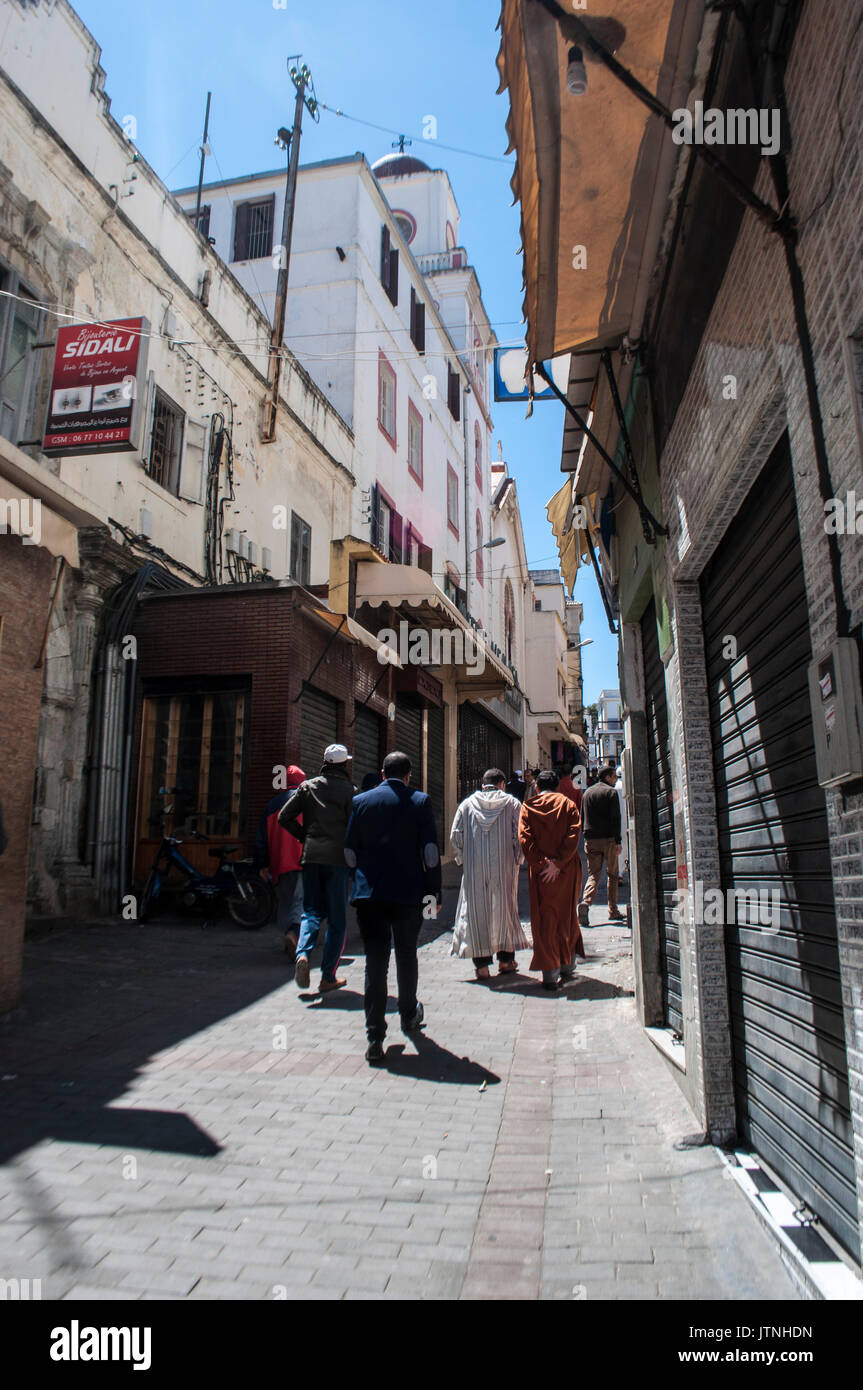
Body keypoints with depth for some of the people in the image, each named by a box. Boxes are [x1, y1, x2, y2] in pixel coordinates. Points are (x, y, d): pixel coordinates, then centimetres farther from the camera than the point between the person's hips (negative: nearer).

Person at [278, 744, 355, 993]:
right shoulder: (348, 790, -3)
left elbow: (284, 817, 4)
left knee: (311, 911, 13)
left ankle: (303, 953, -13)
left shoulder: (308, 787, 7)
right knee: (337, 919, 6)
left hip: (311, 857, 3)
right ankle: (328, 977, 6)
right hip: (338, 859, -3)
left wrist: (306, 838, 12)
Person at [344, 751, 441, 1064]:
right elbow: (431, 851, -5)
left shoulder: (361, 801, 4)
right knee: (406, 955, 19)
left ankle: (375, 1038, 0)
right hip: (408, 892, 0)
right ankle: (409, 1015, 37)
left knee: (375, 962, 3)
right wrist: (433, 890, 3)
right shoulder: (420, 802, -2)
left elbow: (350, 851, 6)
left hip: (368, 894, 1)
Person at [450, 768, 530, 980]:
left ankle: (481, 965, 5)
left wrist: (462, 859, 13)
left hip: (474, 868, 0)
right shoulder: (512, 803, 3)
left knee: (476, 911, 5)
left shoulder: (467, 803, 6)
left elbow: (455, 835, 2)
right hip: (504, 867, 0)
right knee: (504, 908, 12)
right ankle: (505, 959, 19)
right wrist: (517, 860, 7)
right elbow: (519, 836, -4)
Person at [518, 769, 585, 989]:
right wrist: (557, 863, -13)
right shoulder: (569, 805, 3)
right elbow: (573, 836, -9)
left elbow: (525, 839, -9)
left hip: (540, 872, -1)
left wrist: (541, 864, -11)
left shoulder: (528, 807, 2)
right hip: (568, 870, 1)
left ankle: (550, 974, -1)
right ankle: (567, 967, 26)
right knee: (567, 917, 16)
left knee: (544, 920, 3)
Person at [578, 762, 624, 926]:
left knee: (593, 874, 3)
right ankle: (613, 911, 14)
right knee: (612, 875, 10)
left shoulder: (587, 792, 14)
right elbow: (615, 818, -11)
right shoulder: (611, 792, -4)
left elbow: (582, 816, 17)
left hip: (591, 839, 4)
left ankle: (585, 903, -21)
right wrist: (618, 841, -12)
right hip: (608, 839, -4)